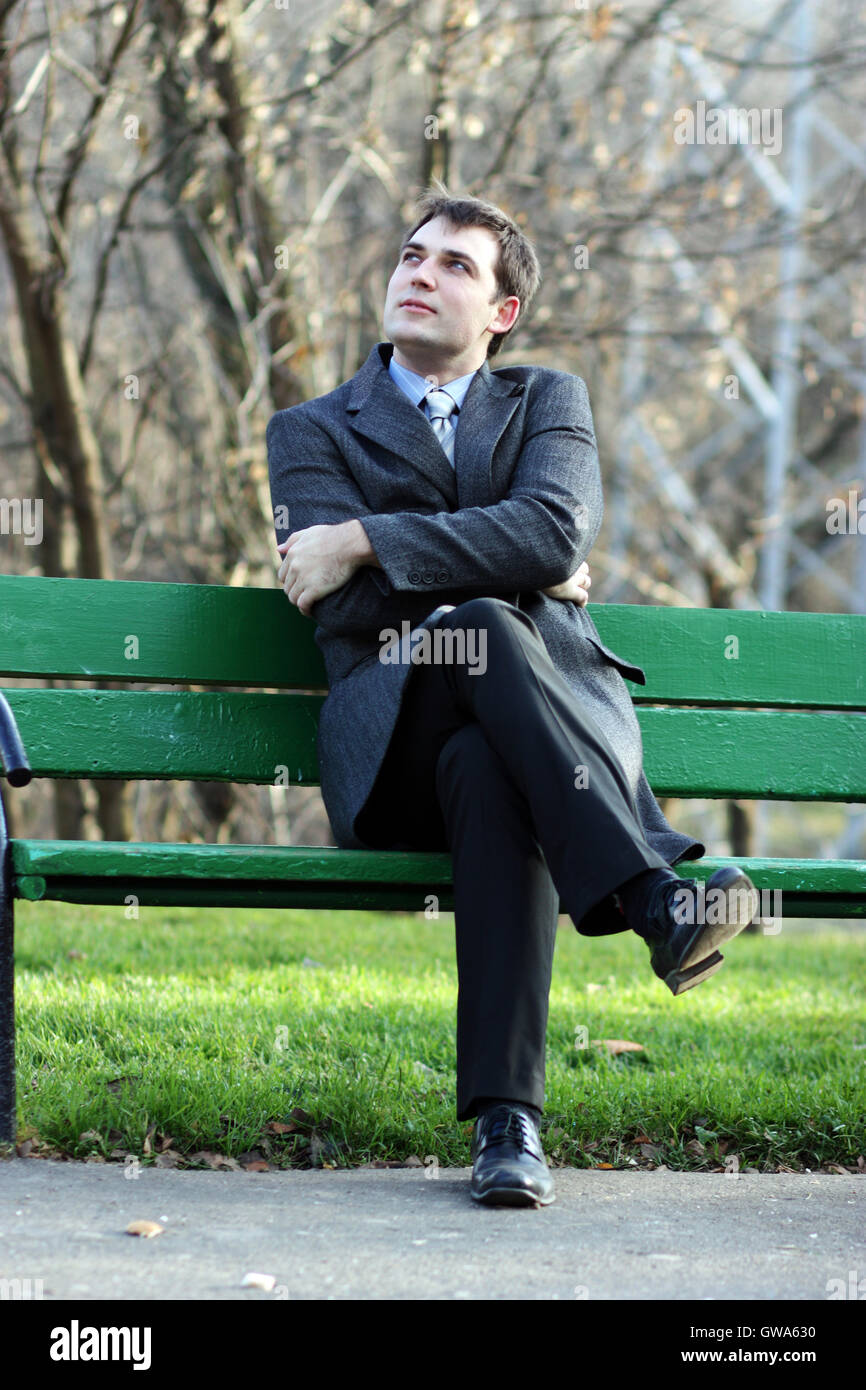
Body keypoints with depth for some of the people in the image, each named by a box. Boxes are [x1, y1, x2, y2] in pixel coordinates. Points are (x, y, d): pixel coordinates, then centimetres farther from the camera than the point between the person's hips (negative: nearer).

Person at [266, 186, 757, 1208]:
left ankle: (504, 1119, -47)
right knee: (485, 628, -36)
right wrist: (501, 584, -2)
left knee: (486, 770, -38)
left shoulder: (548, 403, 19)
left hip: (564, 708, 1)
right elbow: (346, 606, 0)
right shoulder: (311, 432, 18)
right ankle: (652, 898, -48)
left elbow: (555, 534, -6)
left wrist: (365, 541, -9)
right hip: (394, 741, -1)